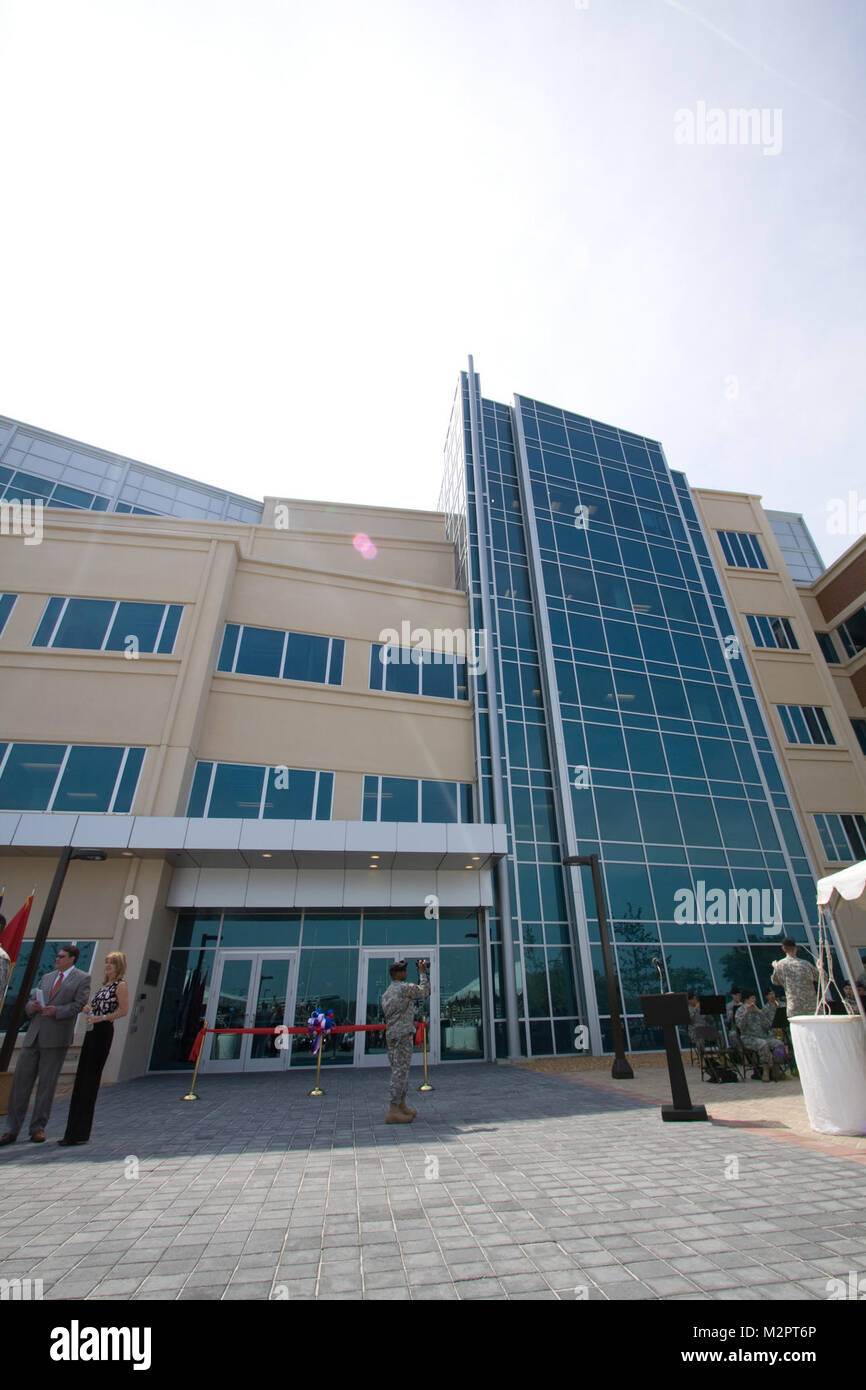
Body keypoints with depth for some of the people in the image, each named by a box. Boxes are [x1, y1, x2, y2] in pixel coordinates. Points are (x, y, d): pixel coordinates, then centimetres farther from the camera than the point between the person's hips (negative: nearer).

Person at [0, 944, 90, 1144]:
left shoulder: (82, 979, 0)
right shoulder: (47, 977, 18)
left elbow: (79, 1005, -8)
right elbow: (30, 1002, 17)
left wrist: (56, 1011, -21)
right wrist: (31, 1006, -6)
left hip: (55, 1038, -5)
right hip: (33, 1035, 5)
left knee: (47, 1084, 2)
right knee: (20, 1080, 5)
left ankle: (38, 1128, 16)